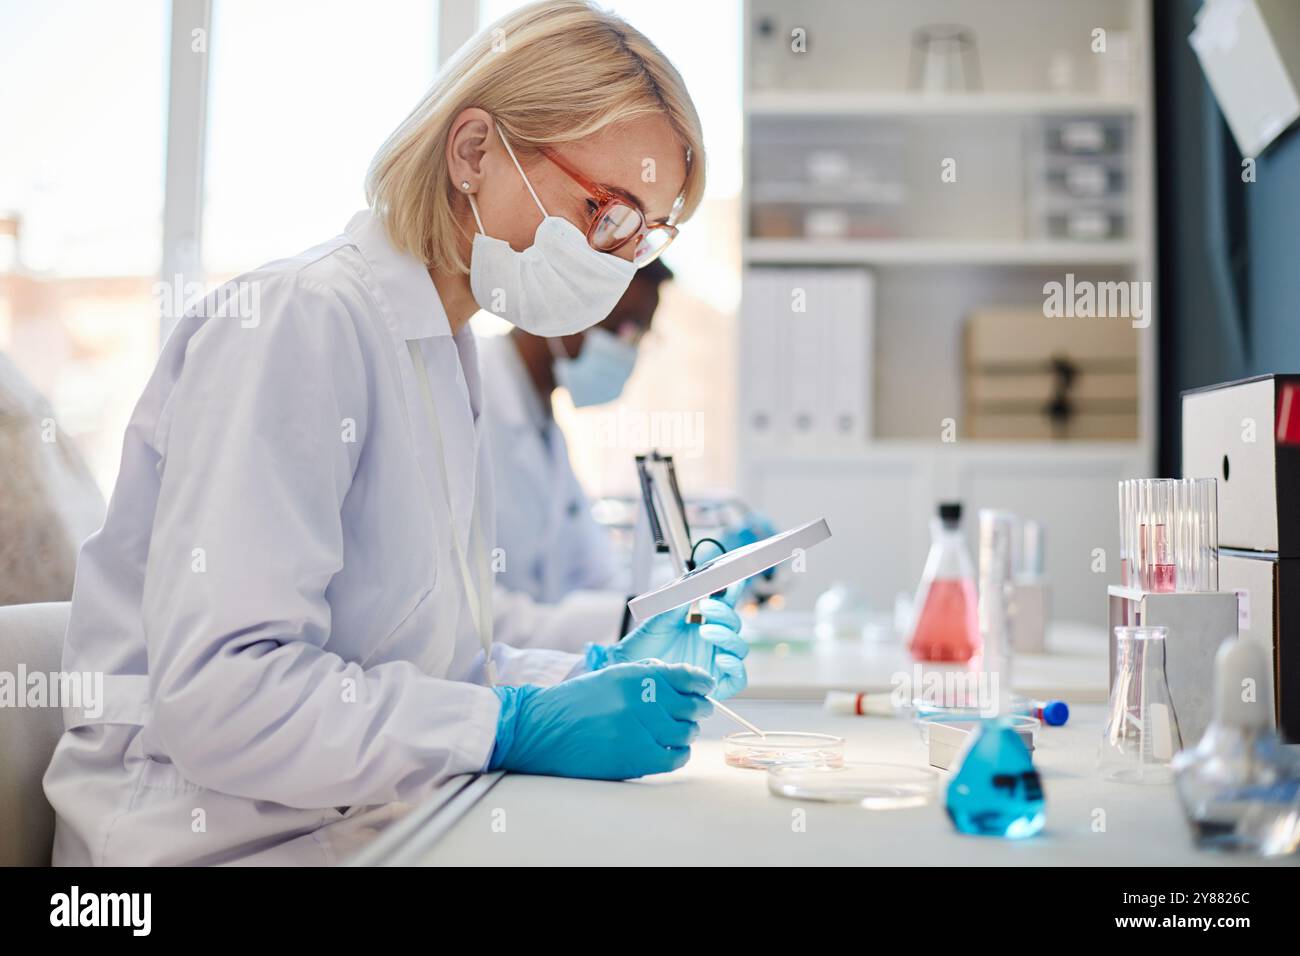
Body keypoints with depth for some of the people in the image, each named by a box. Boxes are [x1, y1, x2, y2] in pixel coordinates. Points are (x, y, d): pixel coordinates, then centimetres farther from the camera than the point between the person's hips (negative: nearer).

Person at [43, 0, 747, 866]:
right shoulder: (301, 321, -14)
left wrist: (600, 672, 1)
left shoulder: (445, 354, 13)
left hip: (369, 825, 8)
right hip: (224, 836, -7)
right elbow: (216, 694, -22)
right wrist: (514, 728, -22)